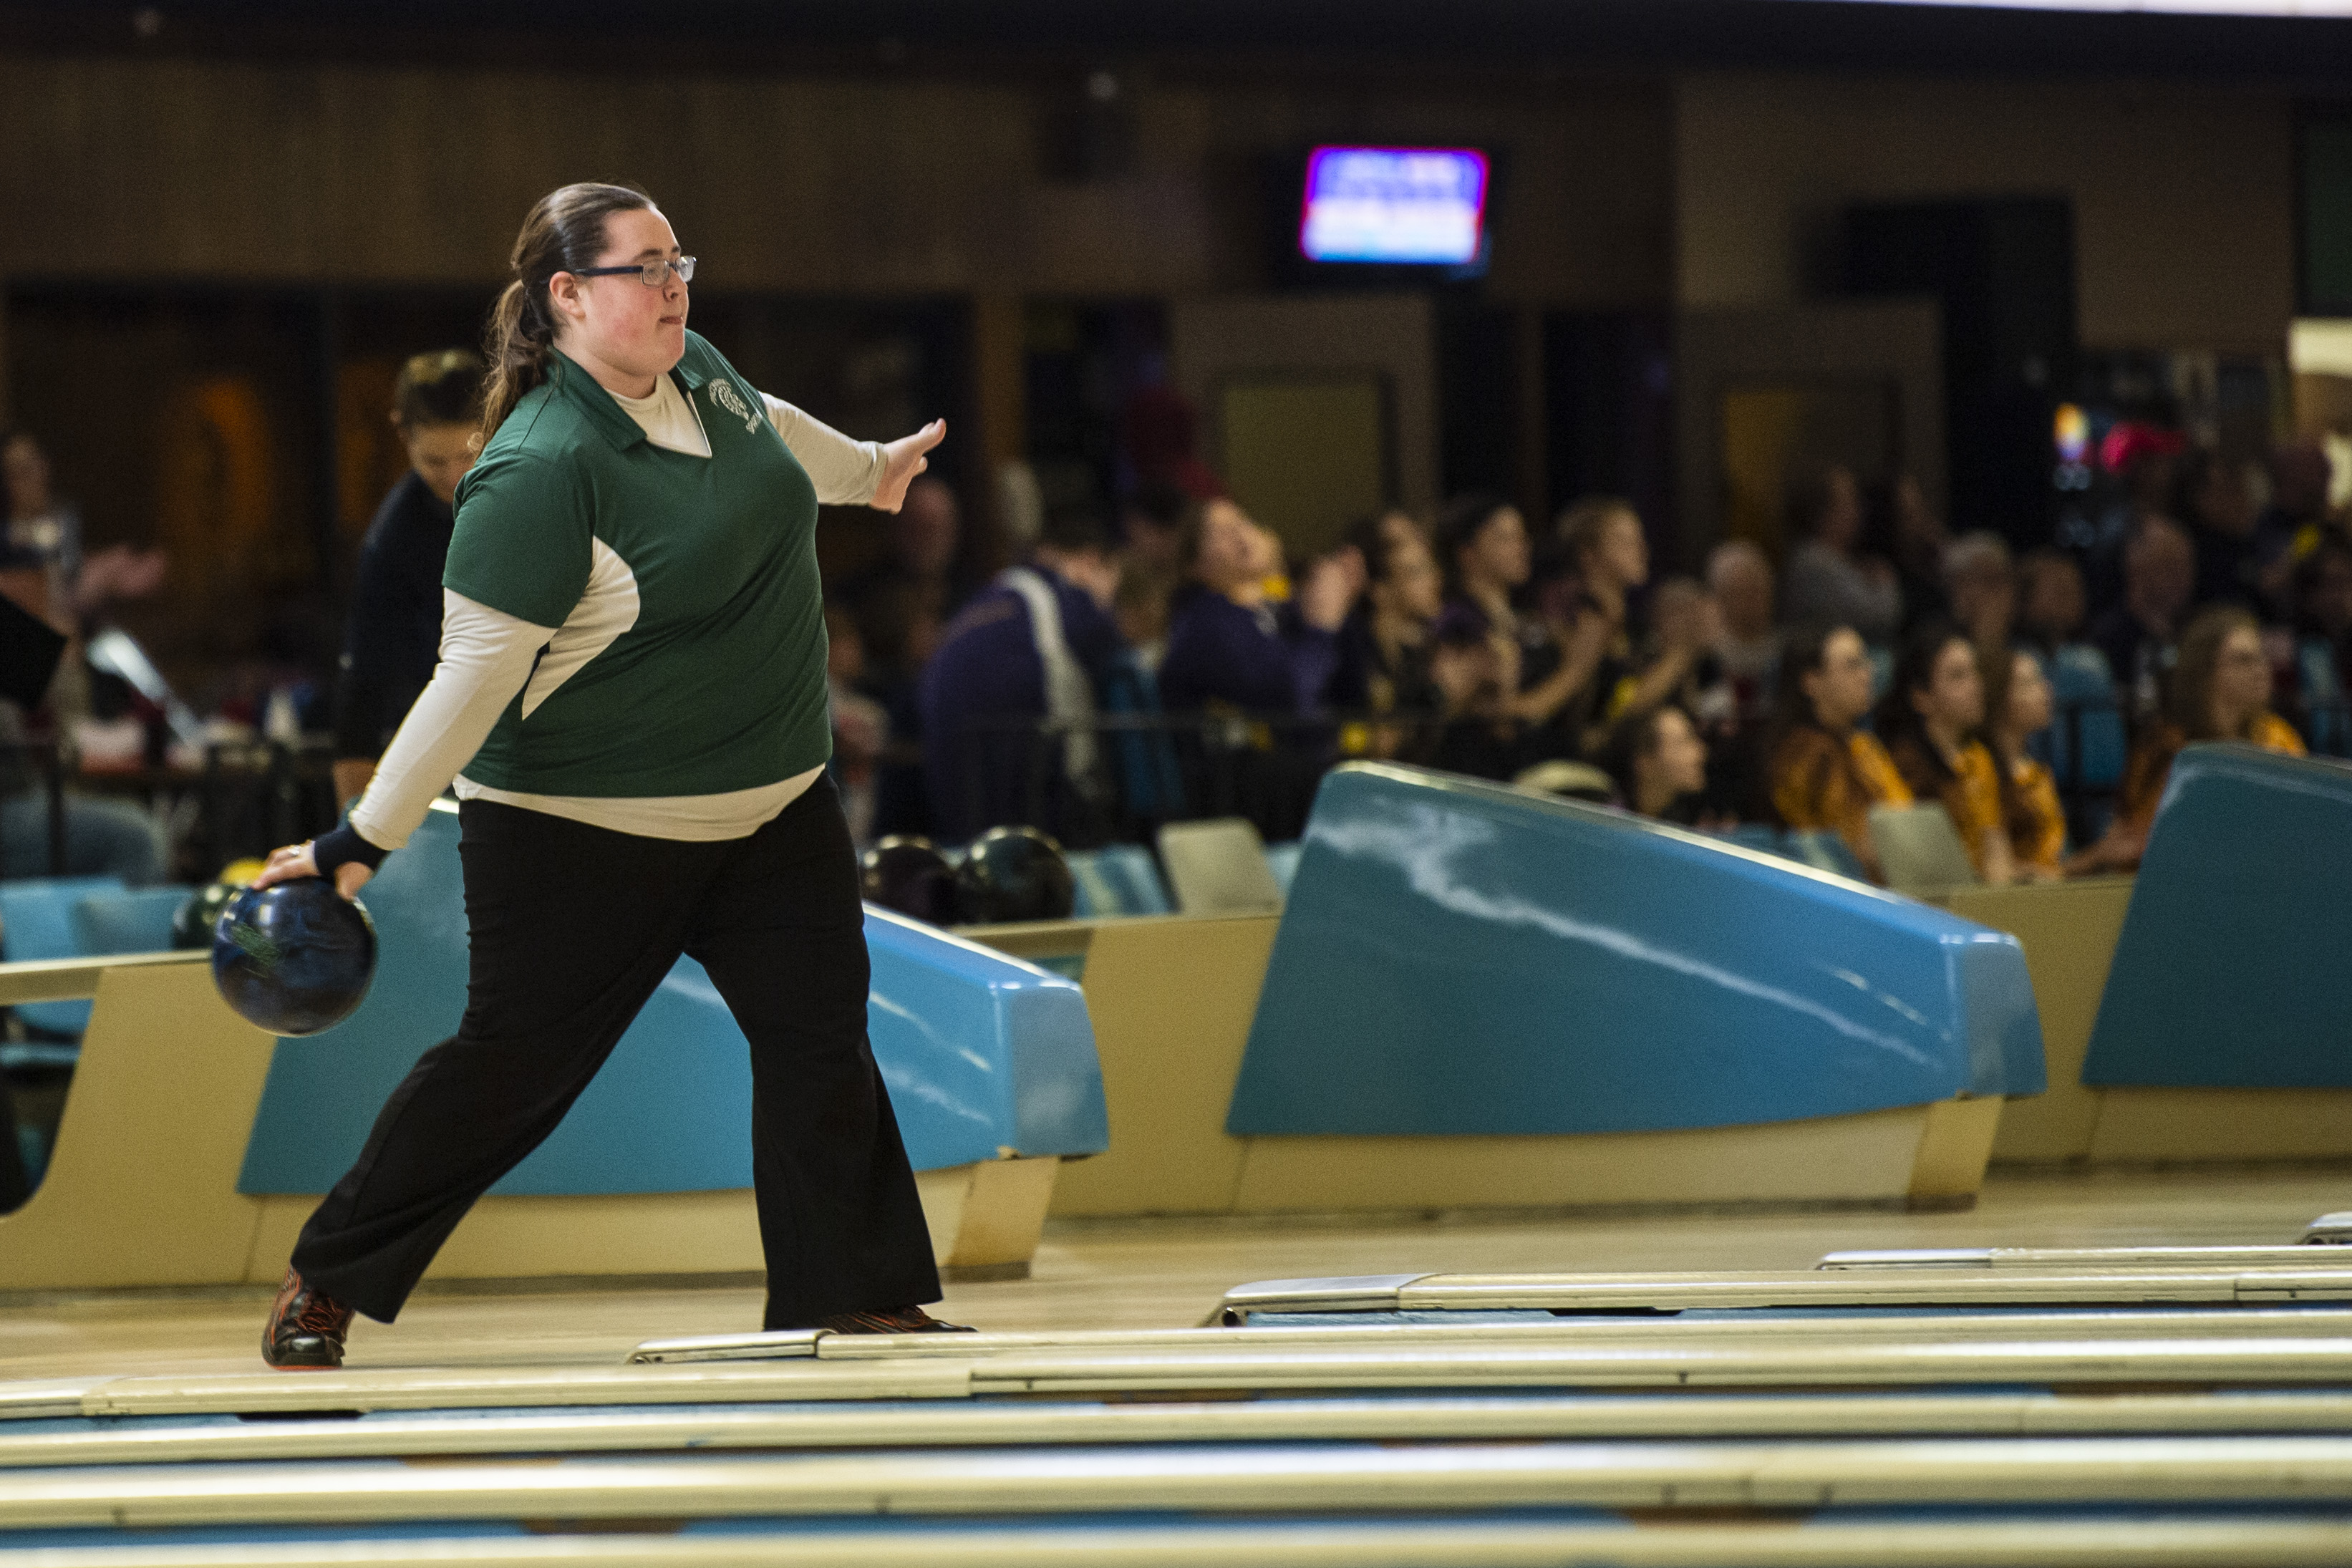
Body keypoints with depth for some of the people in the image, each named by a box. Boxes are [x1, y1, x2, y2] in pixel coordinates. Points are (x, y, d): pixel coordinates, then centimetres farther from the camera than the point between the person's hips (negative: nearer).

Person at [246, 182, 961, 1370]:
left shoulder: (693, 374, 0)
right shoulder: (542, 469, -25)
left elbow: (769, 430, 26)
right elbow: (476, 671, -24)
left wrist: (871, 470, 44)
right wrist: (364, 840, -26)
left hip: (771, 805, 7)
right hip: (587, 830, -7)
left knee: (820, 1036, 0)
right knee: (510, 1066, 0)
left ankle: (853, 1297, 5)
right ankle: (325, 1285, 15)